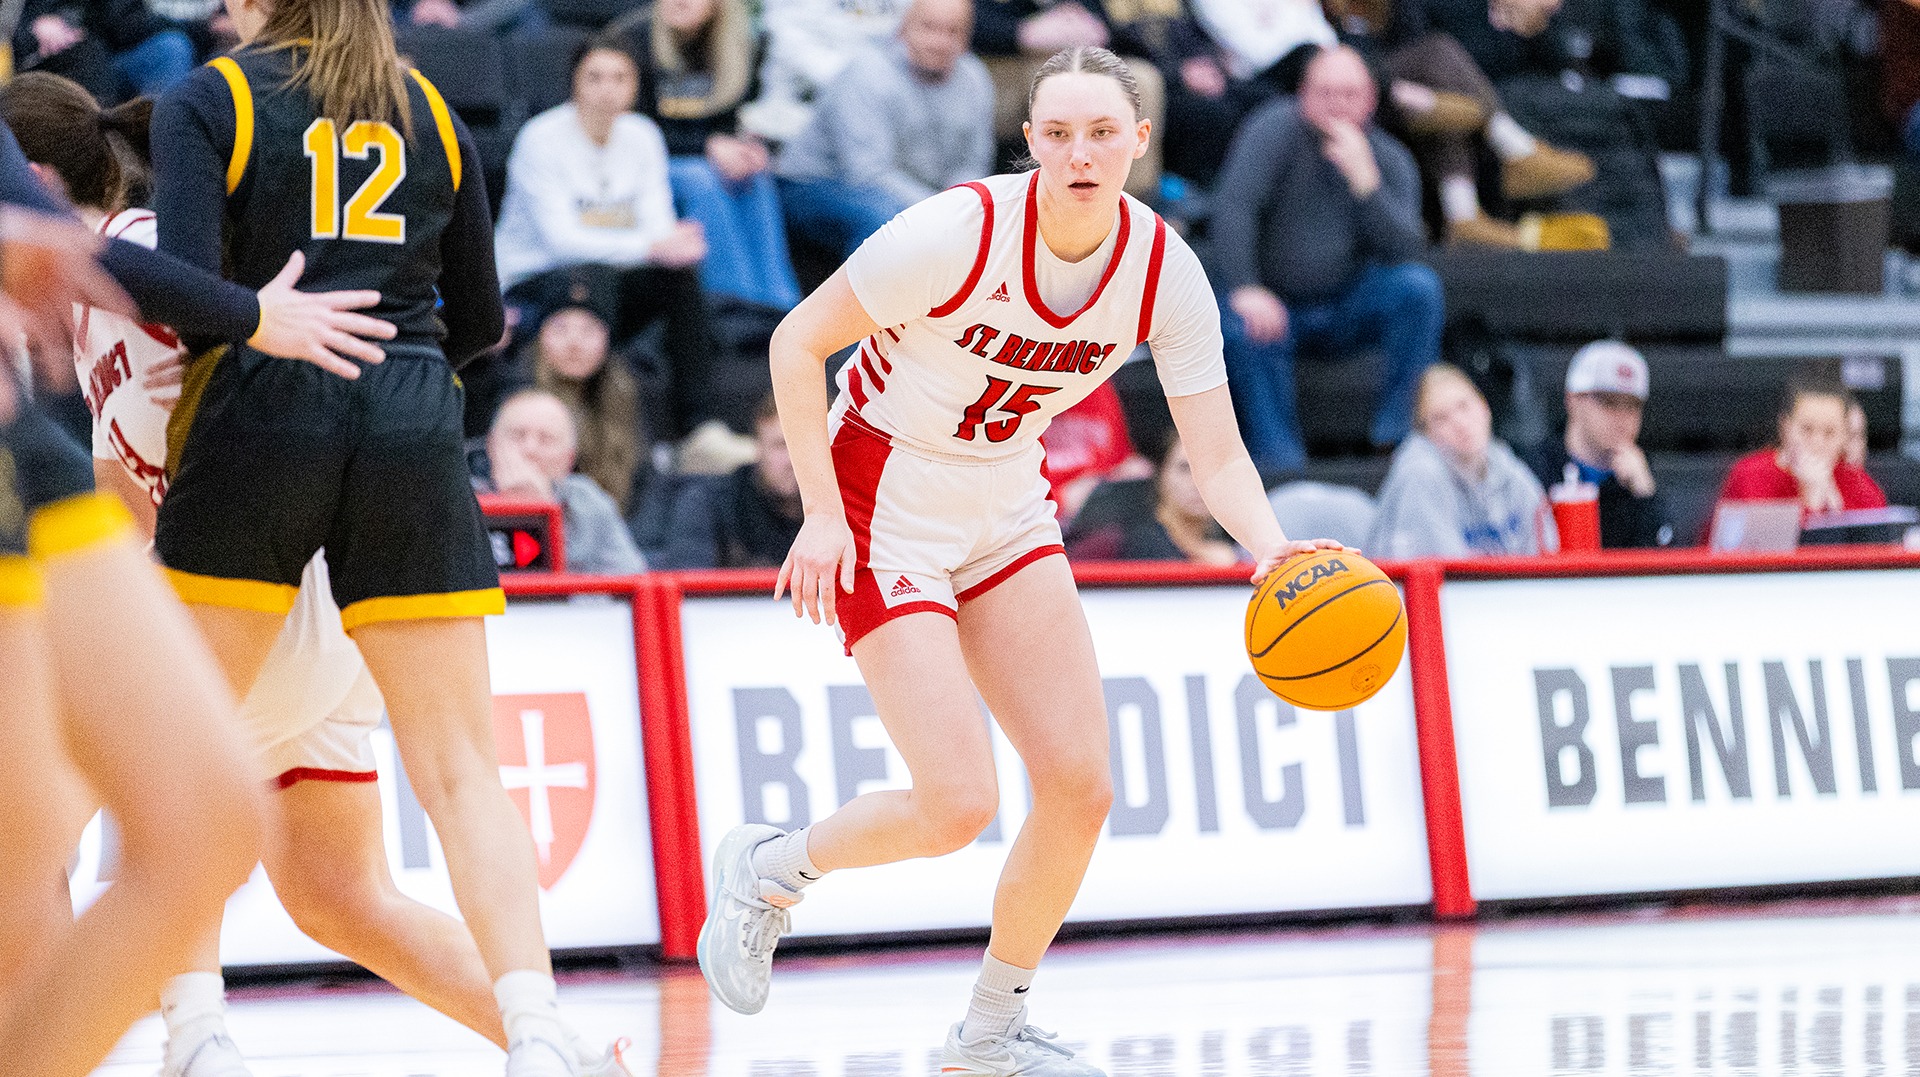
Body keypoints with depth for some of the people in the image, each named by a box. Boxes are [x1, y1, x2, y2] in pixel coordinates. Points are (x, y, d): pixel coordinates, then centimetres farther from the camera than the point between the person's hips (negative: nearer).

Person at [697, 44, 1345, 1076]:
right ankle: (765, 868, 14)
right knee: (959, 805, -15)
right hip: (882, 501, -6)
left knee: (1080, 786, -3)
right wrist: (821, 514, -19)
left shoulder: (1163, 272, -11)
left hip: (1006, 507, 6)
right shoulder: (963, 229, -25)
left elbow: (1218, 458, -11)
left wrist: (1270, 550, -31)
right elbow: (797, 342, -15)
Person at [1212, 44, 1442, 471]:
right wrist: (1246, 290, -32)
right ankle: (1280, 461, -29)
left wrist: (1364, 181, -29)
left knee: (1418, 287, -23)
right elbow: (1232, 207, -21)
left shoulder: (1390, 159, -2)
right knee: (1245, 330, -35)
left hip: (1346, 313, 3)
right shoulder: (1276, 129, -10)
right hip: (1275, 304, -3)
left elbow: (1404, 250, -15)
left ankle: (1400, 430, -20)